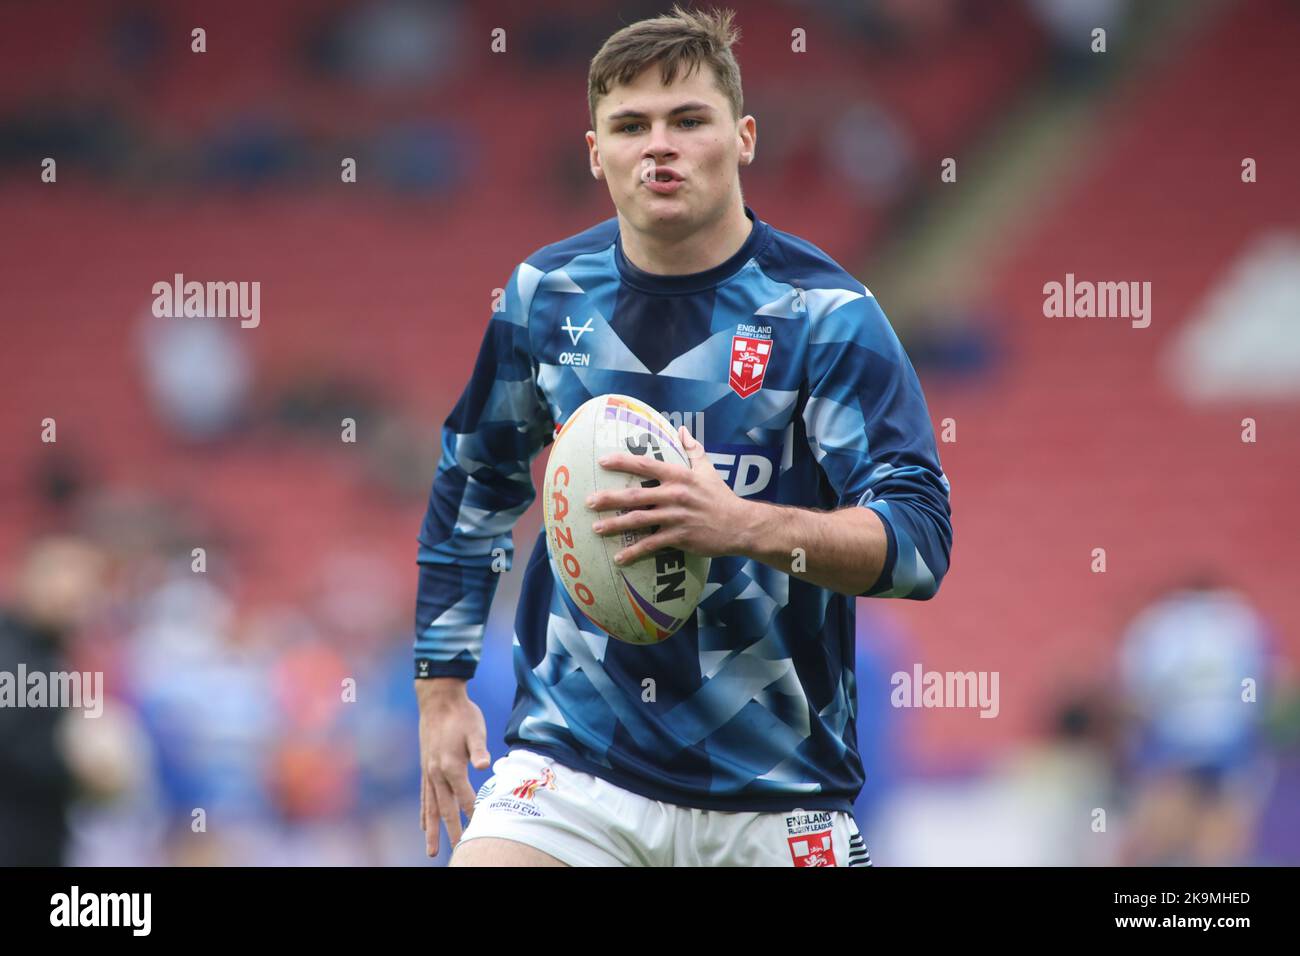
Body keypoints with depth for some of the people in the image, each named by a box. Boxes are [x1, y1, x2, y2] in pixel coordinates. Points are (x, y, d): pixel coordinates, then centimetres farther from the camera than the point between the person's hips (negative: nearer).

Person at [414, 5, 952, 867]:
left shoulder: (823, 311, -9)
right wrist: (442, 686, 17)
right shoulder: (546, 295, 4)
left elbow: (920, 541, -18)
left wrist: (748, 528, -34)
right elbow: (472, 486, 20)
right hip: (573, 757, 2)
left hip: (775, 790, -2)